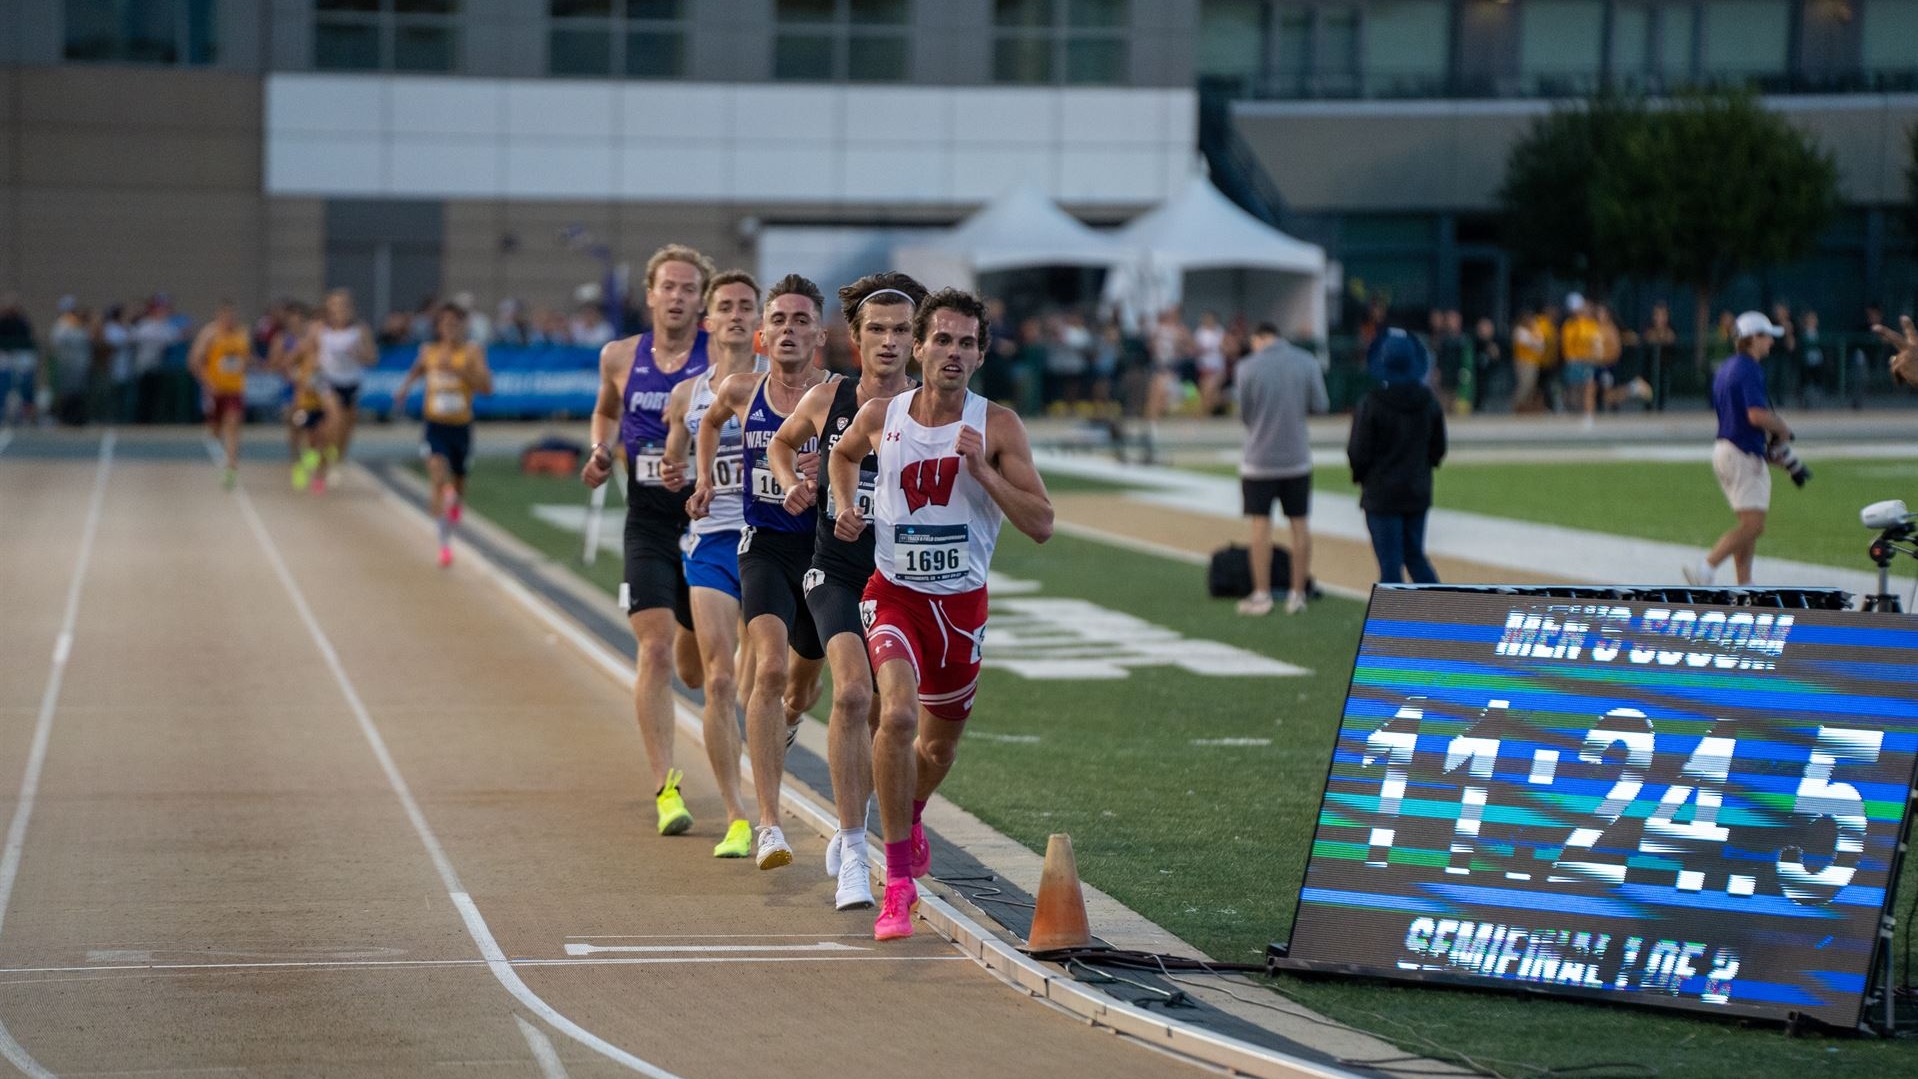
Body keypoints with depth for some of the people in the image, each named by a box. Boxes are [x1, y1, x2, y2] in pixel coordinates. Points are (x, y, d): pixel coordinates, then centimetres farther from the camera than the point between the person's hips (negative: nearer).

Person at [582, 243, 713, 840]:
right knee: (655, 648, -16)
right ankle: (665, 786, -14)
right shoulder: (620, 357, 5)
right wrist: (601, 449, 5)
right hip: (648, 526, 1)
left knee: (695, 666, 11)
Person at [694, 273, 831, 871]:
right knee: (770, 669, -24)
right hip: (764, 547, -1)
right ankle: (769, 826, -28)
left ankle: (780, 728, 60)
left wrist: (827, 471, -21)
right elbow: (710, 421, 25)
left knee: (803, 688, 19)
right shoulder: (740, 392, 2)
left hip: (822, 549, 1)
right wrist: (705, 479, 15)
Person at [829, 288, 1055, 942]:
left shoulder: (997, 426, -9)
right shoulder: (880, 417, -5)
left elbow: (1041, 525, -14)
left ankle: (911, 817, 54)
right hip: (894, 593, -2)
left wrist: (982, 470, -24)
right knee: (897, 714, -27)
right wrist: (845, 506, 3)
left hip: (962, 601, 2)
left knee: (939, 745, 17)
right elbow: (844, 452, 21)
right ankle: (898, 882, -20)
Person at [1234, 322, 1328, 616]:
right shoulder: (1307, 362, -2)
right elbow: (1320, 405, -1)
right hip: (1297, 458, 2)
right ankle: (1297, 594, 10)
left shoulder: (1248, 367, -8)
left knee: (1261, 525, 3)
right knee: (1299, 525, 8)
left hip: (1260, 458, -2)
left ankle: (1261, 595, 1)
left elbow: (1244, 414, -4)